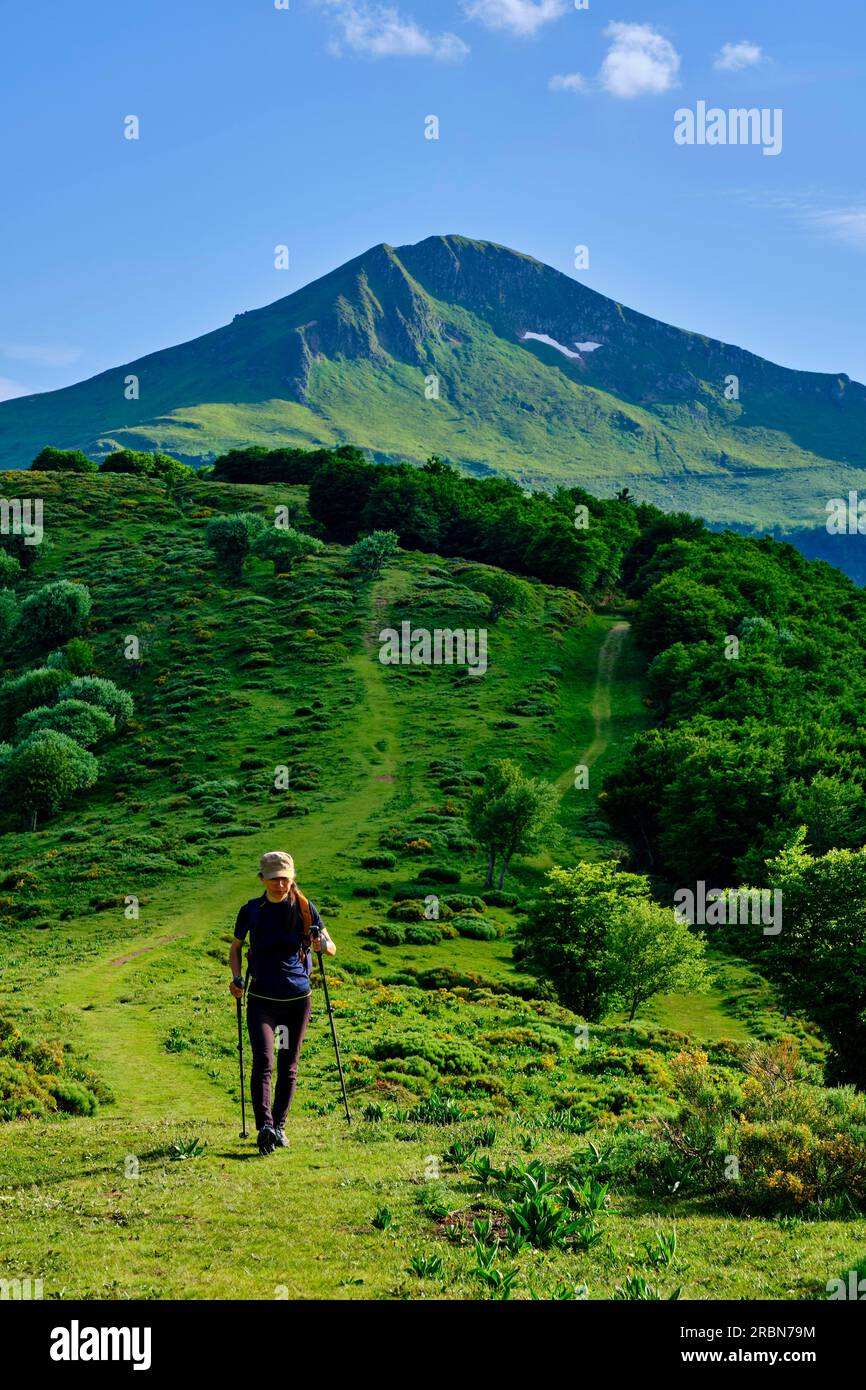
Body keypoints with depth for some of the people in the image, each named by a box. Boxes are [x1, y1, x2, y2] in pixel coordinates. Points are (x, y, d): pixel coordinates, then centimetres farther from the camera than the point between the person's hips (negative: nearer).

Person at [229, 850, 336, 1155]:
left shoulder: (304, 908, 0)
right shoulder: (251, 911, 0)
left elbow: (332, 947, 5)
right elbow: (235, 947, 15)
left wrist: (321, 944, -18)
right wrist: (236, 978, -2)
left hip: (298, 998, 2)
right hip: (261, 998, -2)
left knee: (288, 1066, 8)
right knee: (263, 1061, -18)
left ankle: (279, 1126, 22)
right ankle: (264, 1126, -29)